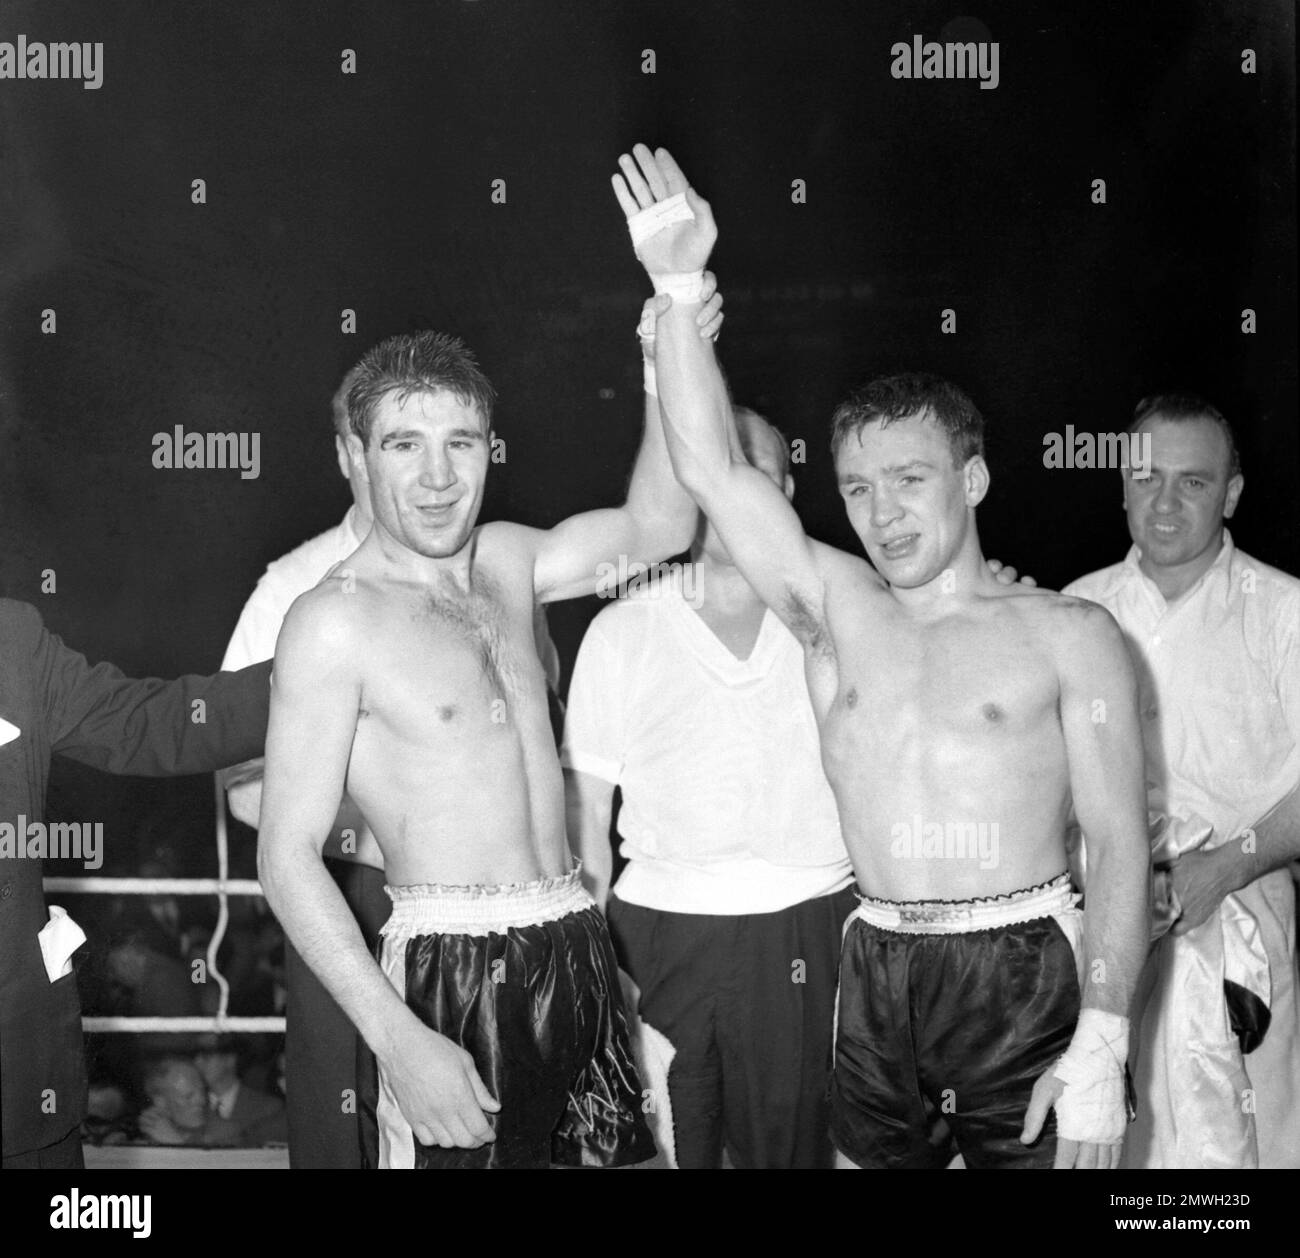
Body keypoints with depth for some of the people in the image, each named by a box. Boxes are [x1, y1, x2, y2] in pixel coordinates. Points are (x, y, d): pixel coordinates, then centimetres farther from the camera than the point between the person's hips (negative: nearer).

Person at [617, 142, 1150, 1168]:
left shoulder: (1068, 634, 0)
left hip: (1026, 975, -3)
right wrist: (679, 287, -8)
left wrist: (1102, 1044, -12)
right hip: (876, 977, 3)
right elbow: (710, 470, -1)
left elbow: (1120, 841, -4)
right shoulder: (835, 610, 8)